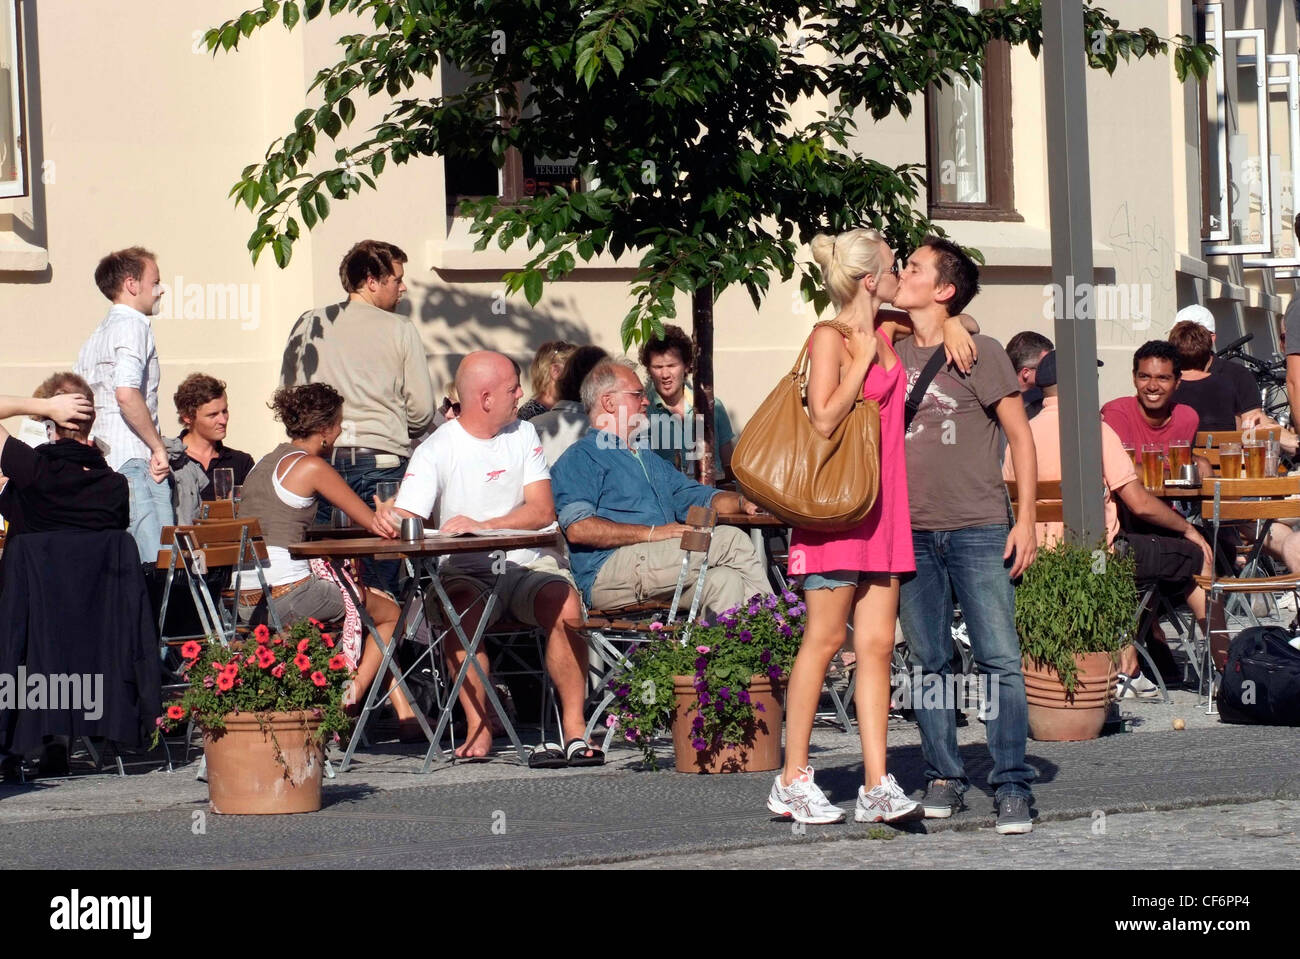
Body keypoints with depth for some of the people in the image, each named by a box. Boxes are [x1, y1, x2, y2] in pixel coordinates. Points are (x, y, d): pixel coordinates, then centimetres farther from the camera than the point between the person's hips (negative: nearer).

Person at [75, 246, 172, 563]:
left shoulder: (94, 337, 22)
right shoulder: (133, 326, -6)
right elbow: (126, 393, -21)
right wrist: (159, 447, -14)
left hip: (102, 465, 9)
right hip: (136, 460, -9)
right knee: (159, 566, -15)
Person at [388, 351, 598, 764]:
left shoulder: (523, 434, 9)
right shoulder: (436, 450, -1)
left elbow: (542, 511, -2)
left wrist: (481, 526, -19)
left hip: (529, 560, 2)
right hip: (468, 570, -2)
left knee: (566, 608, -30)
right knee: (463, 614, -35)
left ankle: (574, 727, -24)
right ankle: (478, 729, -27)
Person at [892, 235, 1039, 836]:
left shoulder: (979, 353, -2)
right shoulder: (891, 356, 10)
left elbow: (1020, 435, 0)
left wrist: (1026, 520, -6)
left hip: (978, 530, -4)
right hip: (912, 533, 4)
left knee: (999, 660, -8)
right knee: (928, 664, 6)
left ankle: (1012, 786, -6)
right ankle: (944, 776, 14)